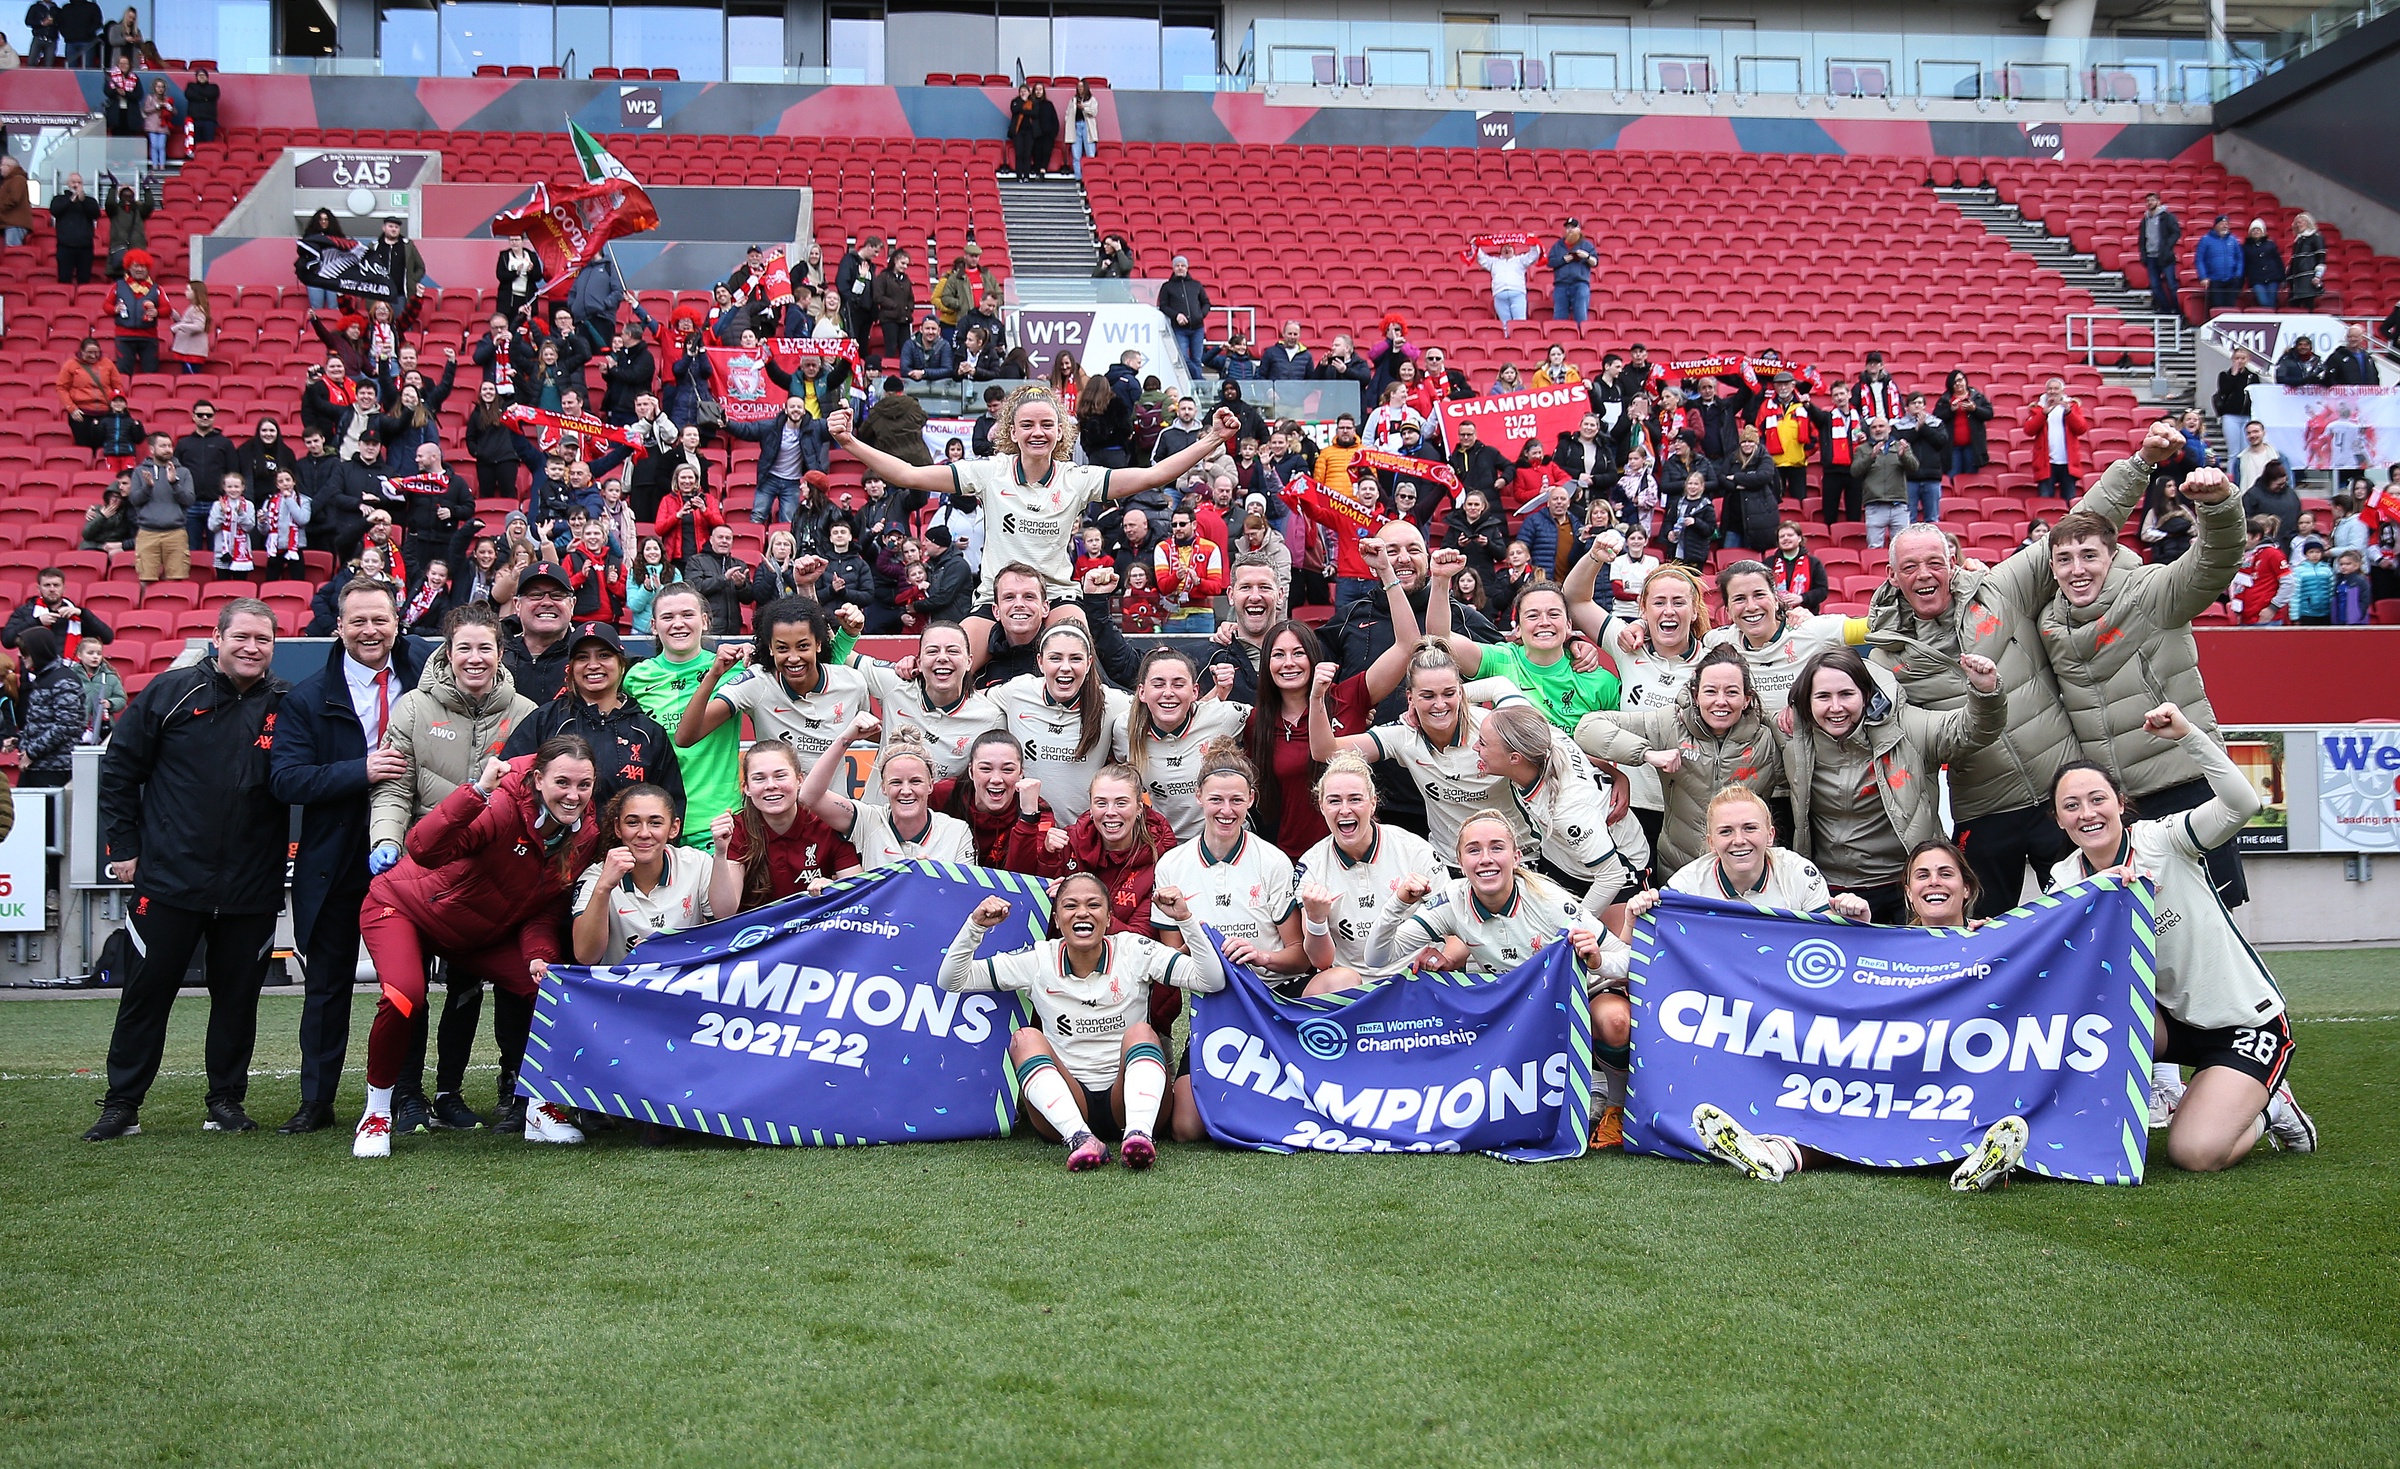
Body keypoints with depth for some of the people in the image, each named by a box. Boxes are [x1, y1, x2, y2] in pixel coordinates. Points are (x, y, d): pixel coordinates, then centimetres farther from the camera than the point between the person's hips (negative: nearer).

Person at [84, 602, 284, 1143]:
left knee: (238, 996, 8)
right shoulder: (172, 692, -1)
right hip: (169, 880, -1)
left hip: (252, 889, 1)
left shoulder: (288, 705, 3)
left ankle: (227, 1099, 20)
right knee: (146, 993, 4)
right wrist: (124, 848, 2)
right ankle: (121, 1104, 12)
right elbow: (119, 769, 5)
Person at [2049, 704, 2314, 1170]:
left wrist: (2187, 734, -43)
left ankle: (2271, 1109, 12)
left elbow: (2242, 804, -33)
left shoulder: (2162, 839, -16)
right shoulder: (2065, 878, -2)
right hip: (2170, 1022, 4)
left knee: (2195, 1154, -19)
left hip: (2248, 1022, -4)